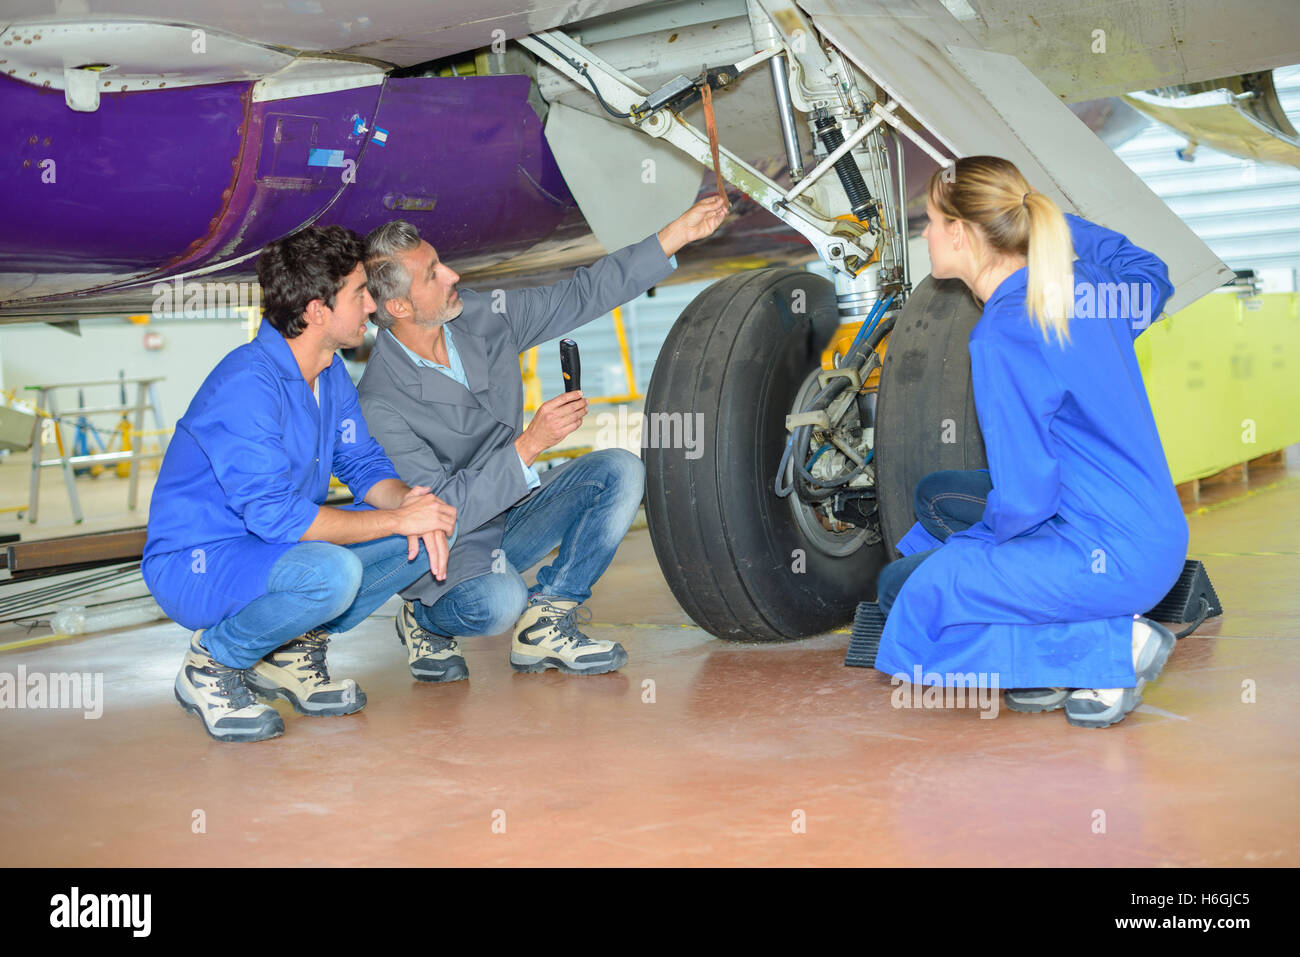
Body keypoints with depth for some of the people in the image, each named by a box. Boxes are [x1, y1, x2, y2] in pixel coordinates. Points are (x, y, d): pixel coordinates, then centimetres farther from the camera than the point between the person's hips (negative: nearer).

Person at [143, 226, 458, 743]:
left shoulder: (330, 372, 3)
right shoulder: (246, 384, -26)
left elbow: (366, 466, 10)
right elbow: (277, 517, -32)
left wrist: (409, 502, -14)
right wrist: (399, 519, -26)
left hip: (280, 547, 9)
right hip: (195, 565, -9)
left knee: (432, 528, -4)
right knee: (331, 572, -38)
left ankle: (291, 653, 5)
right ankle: (212, 665, -9)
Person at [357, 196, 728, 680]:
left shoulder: (481, 317, -6)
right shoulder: (379, 406, -24)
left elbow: (580, 296, 2)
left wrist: (678, 234, -3)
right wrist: (530, 444, -32)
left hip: (511, 519, 7)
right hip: (448, 549, -7)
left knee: (620, 472, -11)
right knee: (498, 601, -37)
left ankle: (543, 622, -8)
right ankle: (426, 618, 0)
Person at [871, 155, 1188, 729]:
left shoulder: (1003, 336, -21)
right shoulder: (1080, 285, 4)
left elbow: (1026, 497, -21)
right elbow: (1153, 279, 30)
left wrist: (973, 543, 0)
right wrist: (1055, 221, 28)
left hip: (1113, 562, -9)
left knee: (904, 591, -2)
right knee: (936, 495, 20)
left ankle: (1113, 647, -5)